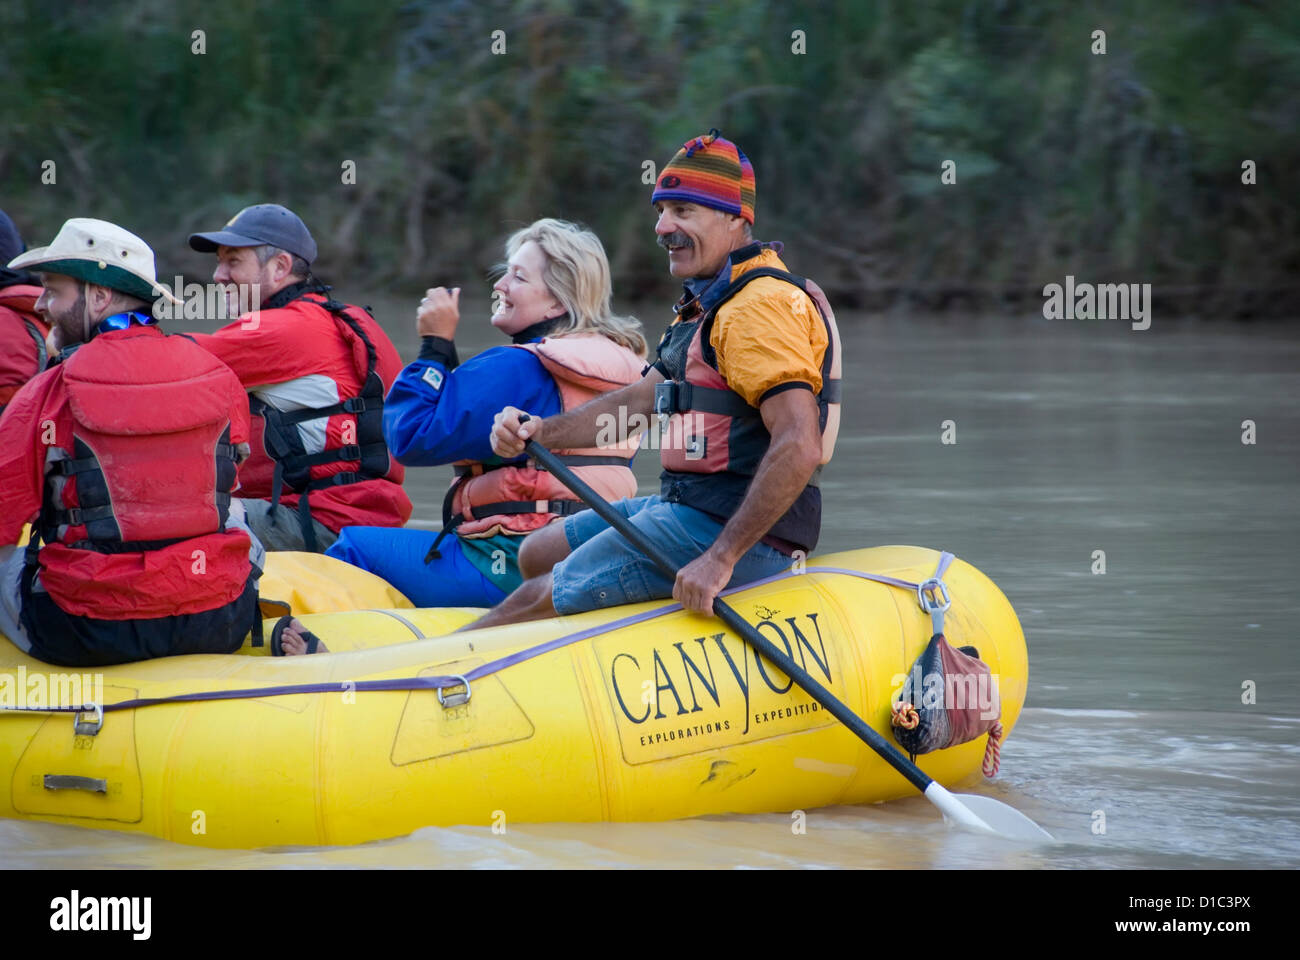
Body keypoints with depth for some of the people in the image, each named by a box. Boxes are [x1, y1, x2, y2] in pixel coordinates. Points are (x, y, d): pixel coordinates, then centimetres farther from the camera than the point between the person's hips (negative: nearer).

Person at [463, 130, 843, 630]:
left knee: (540, 599, -9)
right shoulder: (712, 302, 19)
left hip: (734, 527, -11)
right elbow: (637, 400, 22)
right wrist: (540, 432, 5)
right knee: (538, 554, 16)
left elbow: (799, 447, -28)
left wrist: (722, 557, -31)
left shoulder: (759, 307, -18)